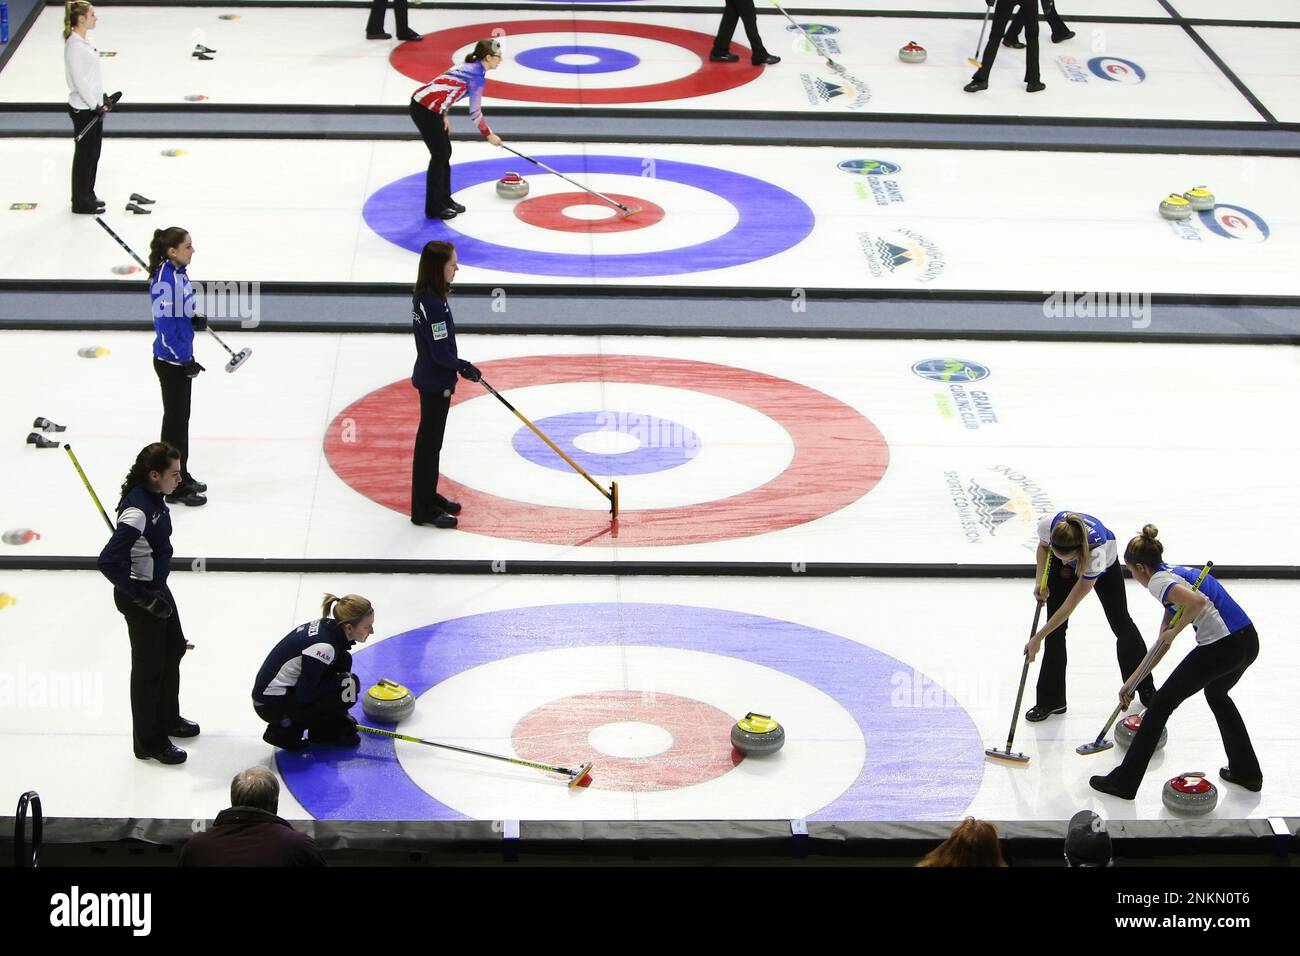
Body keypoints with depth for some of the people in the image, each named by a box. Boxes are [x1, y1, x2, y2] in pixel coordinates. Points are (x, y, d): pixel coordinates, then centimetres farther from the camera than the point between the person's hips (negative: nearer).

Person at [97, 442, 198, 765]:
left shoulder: (153, 497, -3)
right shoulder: (138, 511, -31)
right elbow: (108, 562, -35)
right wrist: (143, 597, -27)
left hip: (157, 587, 9)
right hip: (140, 596, -9)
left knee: (174, 648, 25)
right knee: (149, 665, 6)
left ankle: (168, 718, 46)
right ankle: (148, 742, 23)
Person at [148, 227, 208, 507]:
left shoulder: (179, 273, 4)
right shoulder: (165, 281, -24)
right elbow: (165, 327, -24)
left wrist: (195, 319, -1)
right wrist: (186, 362, -19)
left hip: (181, 359, 9)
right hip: (171, 362, -9)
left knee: (182, 418, 19)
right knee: (175, 420, 1)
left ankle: (182, 477, 33)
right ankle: (174, 488, 11)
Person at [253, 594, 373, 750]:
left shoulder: (325, 626, -1)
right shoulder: (324, 646, -28)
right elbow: (304, 695, -22)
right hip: (271, 705, -9)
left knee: (343, 659, 6)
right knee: (348, 683, -14)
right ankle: (285, 731, -2)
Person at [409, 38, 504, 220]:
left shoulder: (469, 67, 13)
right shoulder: (477, 75, -14)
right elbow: (475, 112, -10)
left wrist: (443, 115, 7)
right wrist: (489, 135, 3)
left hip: (424, 102, 9)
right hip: (425, 110, -9)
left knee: (445, 152, 15)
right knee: (440, 154, -1)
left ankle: (444, 199, 25)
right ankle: (434, 208, 5)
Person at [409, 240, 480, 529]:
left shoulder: (423, 296, 3)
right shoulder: (434, 304, -27)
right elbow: (441, 353, -25)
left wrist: (459, 366, 13)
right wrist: (465, 367, -10)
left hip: (431, 378, 10)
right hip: (435, 384, -10)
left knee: (431, 440, 20)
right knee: (429, 443, 0)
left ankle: (429, 497, 34)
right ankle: (423, 510, 9)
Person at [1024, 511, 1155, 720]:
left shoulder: (1096, 554, -47)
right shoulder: (1048, 525, -40)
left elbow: (1069, 606, -39)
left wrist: (1037, 638, -35)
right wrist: (1040, 580, -23)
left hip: (1106, 562, -2)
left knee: (1121, 622, 10)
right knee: (1055, 628, -6)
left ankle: (1146, 689, 31)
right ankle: (1050, 700, 5)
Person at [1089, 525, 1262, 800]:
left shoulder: (1158, 580, -4)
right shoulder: (1176, 573, 24)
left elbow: (1197, 601, -27)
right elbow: (1162, 643, 27)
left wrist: (1174, 631, -10)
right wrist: (1132, 681, 28)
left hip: (1220, 647, -9)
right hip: (1249, 641, 9)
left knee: (1162, 704, 5)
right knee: (1217, 695, 36)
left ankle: (1124, 781, 10)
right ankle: (1247, 772, 40)